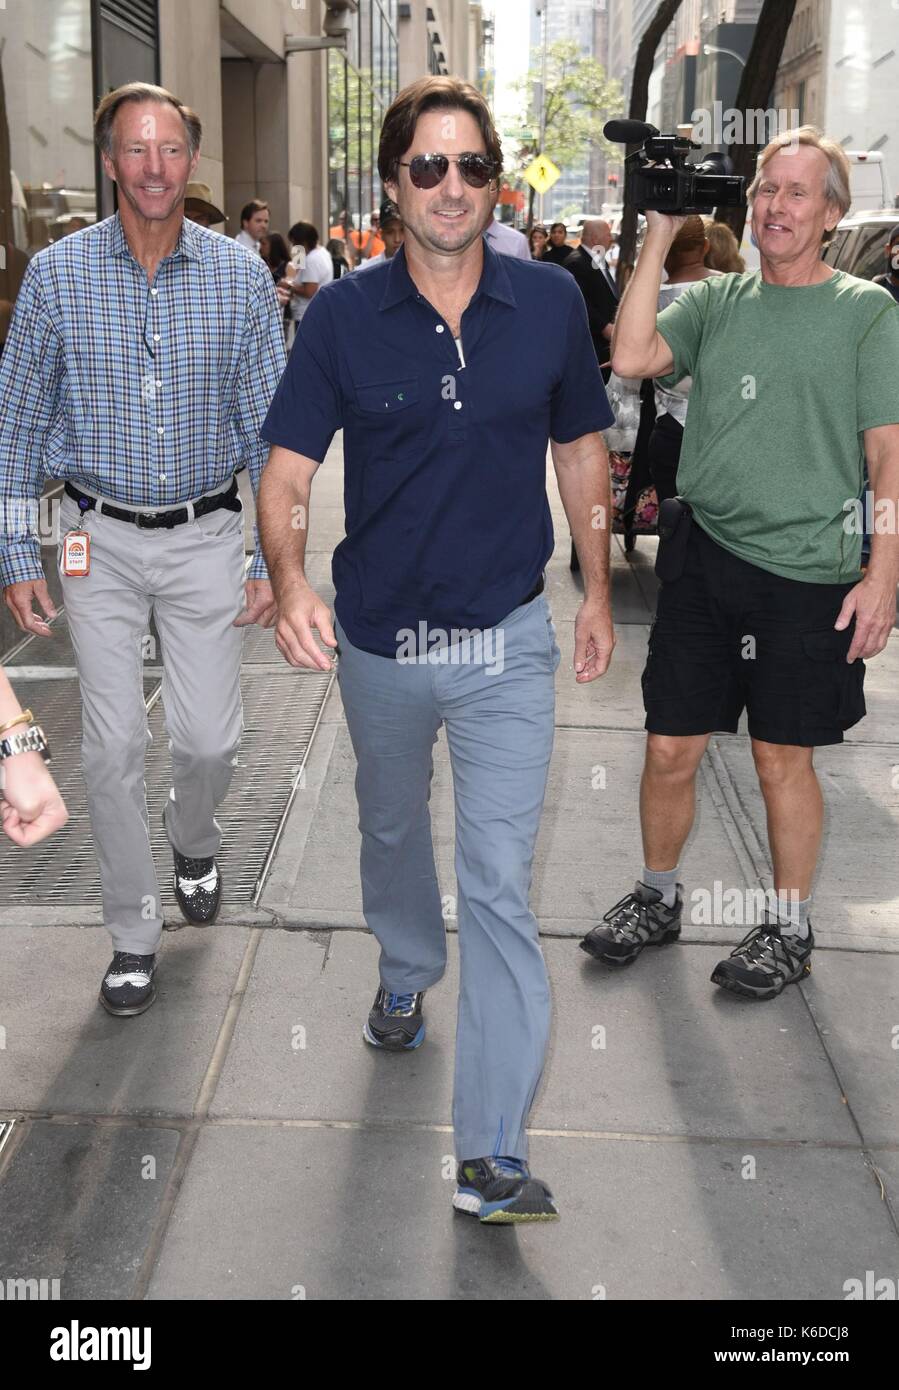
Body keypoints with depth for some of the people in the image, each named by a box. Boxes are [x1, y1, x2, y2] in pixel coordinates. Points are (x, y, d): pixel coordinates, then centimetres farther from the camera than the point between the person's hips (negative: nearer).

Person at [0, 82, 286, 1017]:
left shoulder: (240, 276, -2)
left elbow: (270, 425, 2)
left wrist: (274, 558, 0)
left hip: (205, 536, 0)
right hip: (100, 541, 0)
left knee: (209, 739, 3)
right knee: (114, 746, 2)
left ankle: (193, 838, 39)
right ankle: (133, 934, 19)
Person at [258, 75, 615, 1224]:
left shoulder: (550, 302, -5)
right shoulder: (342, 315, -8)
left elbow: (582, 451, 8)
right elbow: (285, 475, -10)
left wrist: (597, 591, 8)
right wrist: (289, 582, -30)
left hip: (506, 641, -1)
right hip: (379, 639, 1)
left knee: (500, 884, -5)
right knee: (392, 831, 24)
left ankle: (492, 1155, 2)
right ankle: (407, 976, 55)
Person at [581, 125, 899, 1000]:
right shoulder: (716, 301, 8)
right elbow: (631, 359, -9)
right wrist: (660, 236, -6)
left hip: (807, 574, -3)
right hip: (703, 556, 3)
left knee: (782, 757, 8)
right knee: (670, 748, 9)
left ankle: (787, 927, 27)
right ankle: (657, 897, 32)